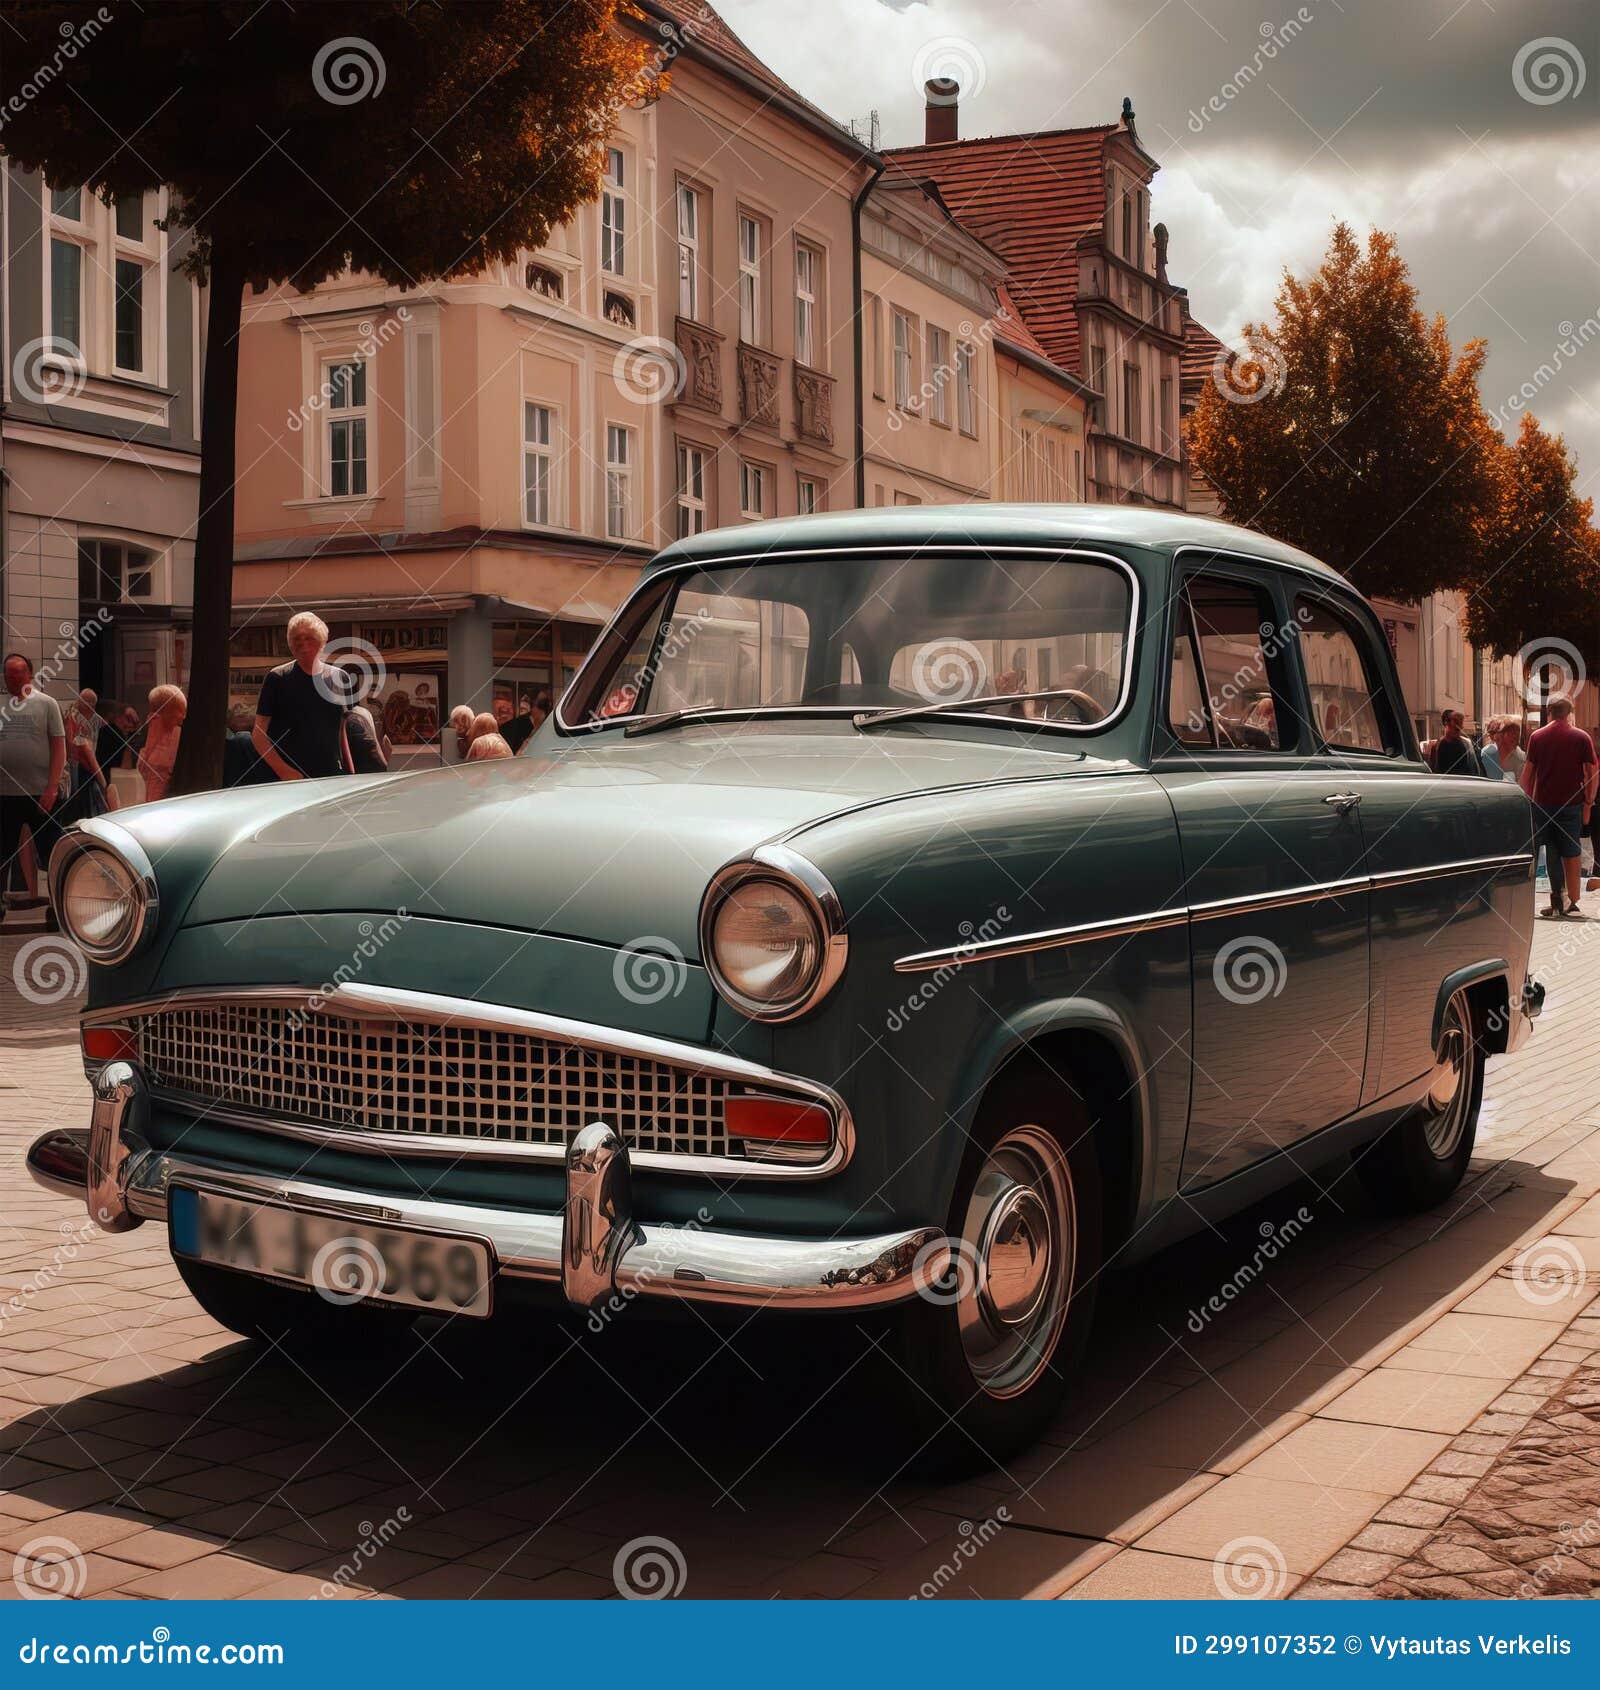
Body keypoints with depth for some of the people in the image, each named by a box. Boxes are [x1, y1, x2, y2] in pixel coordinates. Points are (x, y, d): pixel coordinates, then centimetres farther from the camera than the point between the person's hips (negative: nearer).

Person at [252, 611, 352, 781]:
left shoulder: (339, 678, 10)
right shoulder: (277, 678, 0)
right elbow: (258, 734, -2)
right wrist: (284, 771, -14)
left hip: (334, 776, 3)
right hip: (290, 779, -3)